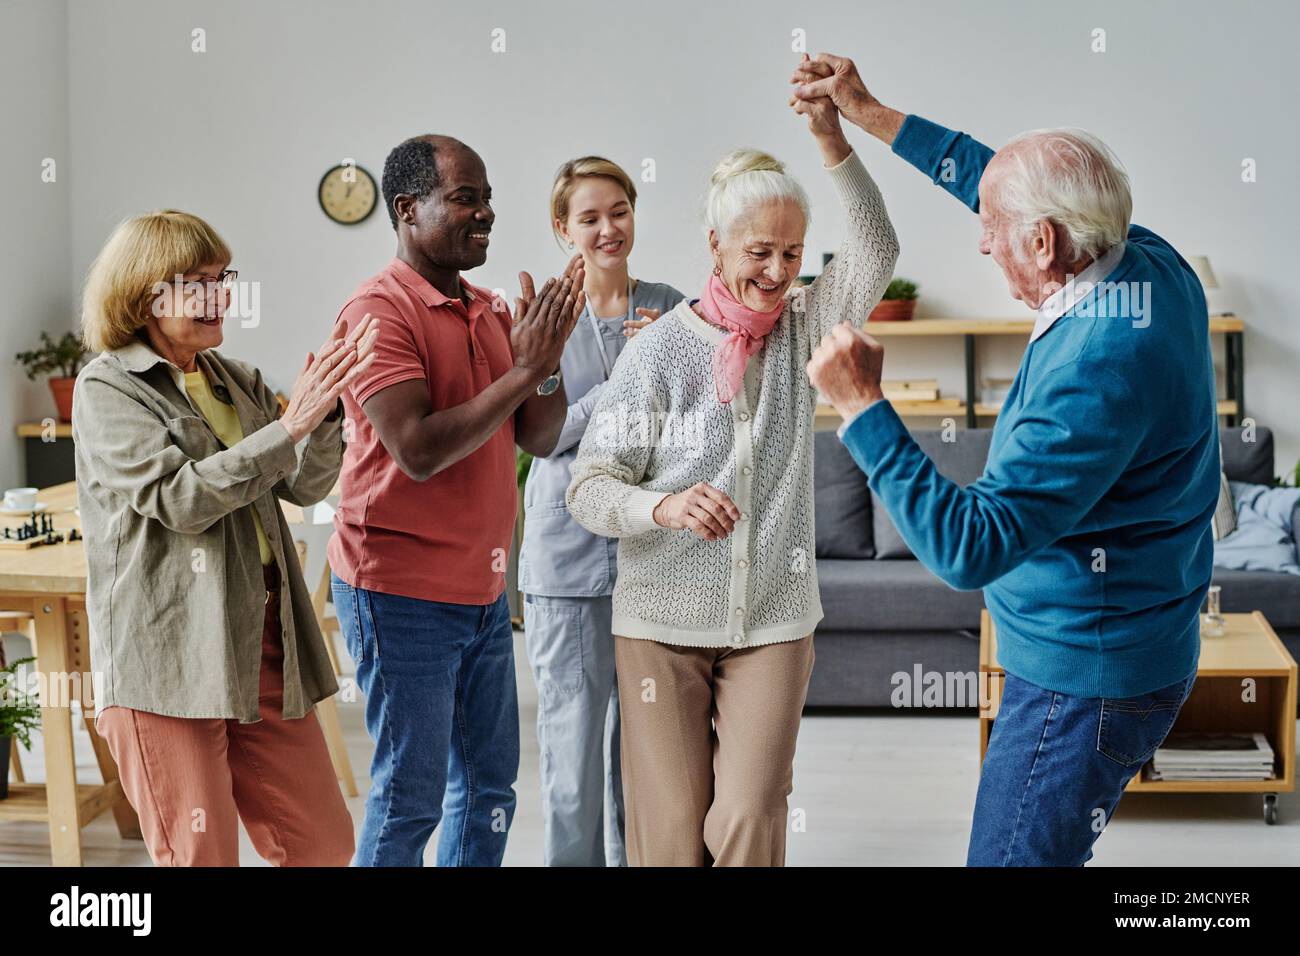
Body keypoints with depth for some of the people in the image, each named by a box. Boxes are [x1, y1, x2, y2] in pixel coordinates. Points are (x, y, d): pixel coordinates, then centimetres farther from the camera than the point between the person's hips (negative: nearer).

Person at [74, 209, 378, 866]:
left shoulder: (238, 381, 15)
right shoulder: (107, 389, -5)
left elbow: (304, 484, 6)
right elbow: (180, 499, -18)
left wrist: (325, 411, -13)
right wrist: (289, 425, -23)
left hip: (262, 640, 6)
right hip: (169, 656, -6)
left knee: (323, 843, 8)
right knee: (200, 856, 1)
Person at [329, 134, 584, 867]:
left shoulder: (489, 312, 10)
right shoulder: (380, 310, -14)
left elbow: (541, 438, 8)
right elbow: (418, 450, -23)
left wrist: (549, 353, -9)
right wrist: (522, 371, -21)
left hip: (482, 589, 8)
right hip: (403, 590, -8)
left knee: (489, 784, 14)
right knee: (411, 794, -1)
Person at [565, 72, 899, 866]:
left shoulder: (803, 331, 3)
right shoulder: (660, 348, -6)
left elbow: (877, 250, -14)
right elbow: (589, 486, -8)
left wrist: (833, 138, -28)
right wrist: (665, 508, -29)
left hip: (774, 620, 2)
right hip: (663, 622, -2)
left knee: (751, 823, -5)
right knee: (671, 832, 1)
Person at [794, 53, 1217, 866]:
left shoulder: (1094, 373, -31)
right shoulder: (1153, 265, -2)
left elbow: (968, 547, -30)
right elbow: (993, 178, 15)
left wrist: (861, 406, -27)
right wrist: (871, 115, 17)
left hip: (1084, 677, -10)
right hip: (1139, 650, 10)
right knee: (1050, 849, 22)